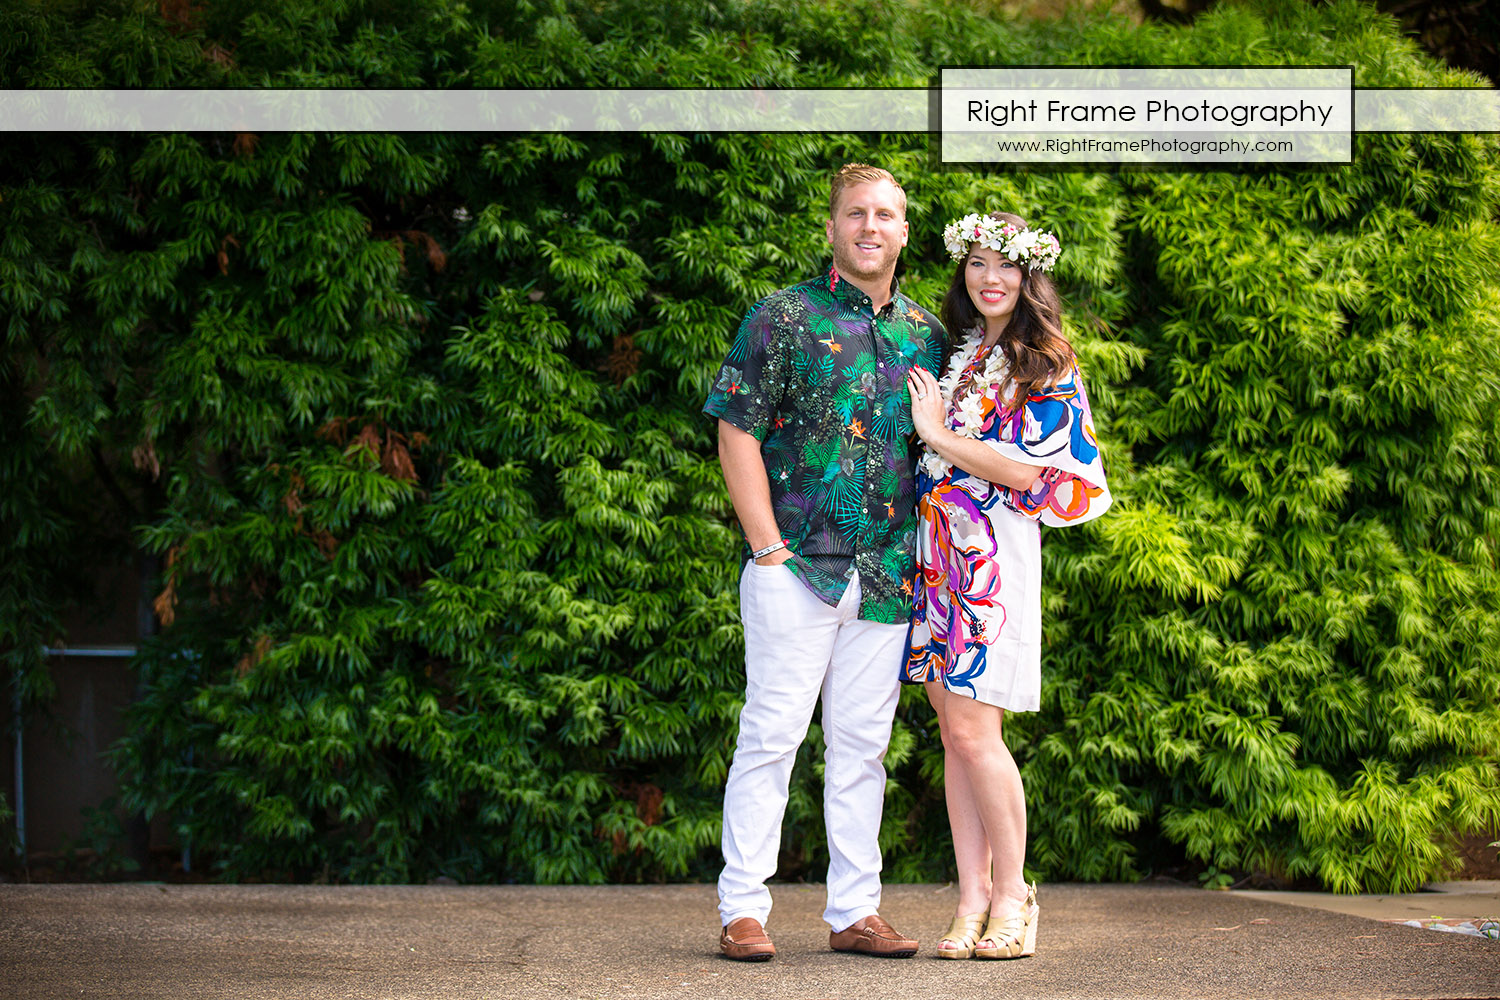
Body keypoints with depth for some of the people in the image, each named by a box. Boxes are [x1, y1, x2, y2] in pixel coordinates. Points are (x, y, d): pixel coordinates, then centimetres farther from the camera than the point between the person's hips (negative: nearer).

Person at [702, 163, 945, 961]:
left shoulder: (925, 333, 13)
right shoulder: (783, 318, -1)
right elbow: (737, 434, -5)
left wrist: (921, 554, 9)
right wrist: (769, 548, -11)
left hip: (887, 579, 5)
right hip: (797, 567, -4)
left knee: (862, 745, 8)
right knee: (770, 736, -4)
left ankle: (854, 911, 13)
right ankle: (742, 909, 0)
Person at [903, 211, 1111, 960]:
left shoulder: (1045, 365, -2)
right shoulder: (956, 354, 17)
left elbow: (1026, 469, -11)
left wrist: (940, 434, -6)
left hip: (994, 556, -6)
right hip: (937, 554, 6)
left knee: (973, 730, -12)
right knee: (954, 734, 3)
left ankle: (1011, 897, -2)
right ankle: (972, 899, 5)